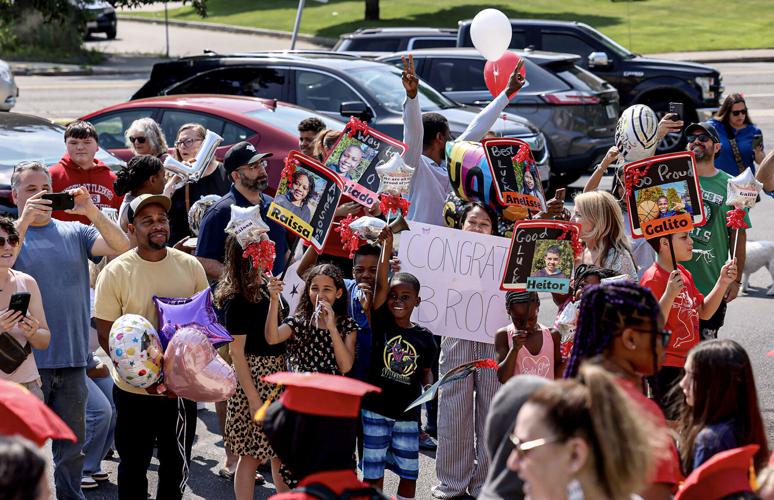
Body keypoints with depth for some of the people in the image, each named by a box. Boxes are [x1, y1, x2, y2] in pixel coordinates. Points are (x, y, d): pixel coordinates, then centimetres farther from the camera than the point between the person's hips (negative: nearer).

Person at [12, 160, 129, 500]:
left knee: (72, 445, 12)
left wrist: (91, 210, -16)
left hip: (72, 359, 3)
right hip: (27, 360, -3)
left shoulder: (75, 233, 9)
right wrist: (24, 221, -26)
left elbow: (122, 248, -4)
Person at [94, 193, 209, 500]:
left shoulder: (190, 266, 0)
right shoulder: (115, 273, -10)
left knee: (177, 464, 13)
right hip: (134, 392, -3)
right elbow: (106, 335, -9)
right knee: (133, 465, 10)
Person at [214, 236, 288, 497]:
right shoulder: (237, 300, -18)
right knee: (253, 454, 0)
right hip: (254, 377, -8)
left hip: (277, 373, 8)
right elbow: (236, 352, -18)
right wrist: (253, 399, -19)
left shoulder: (264, 288, 5)